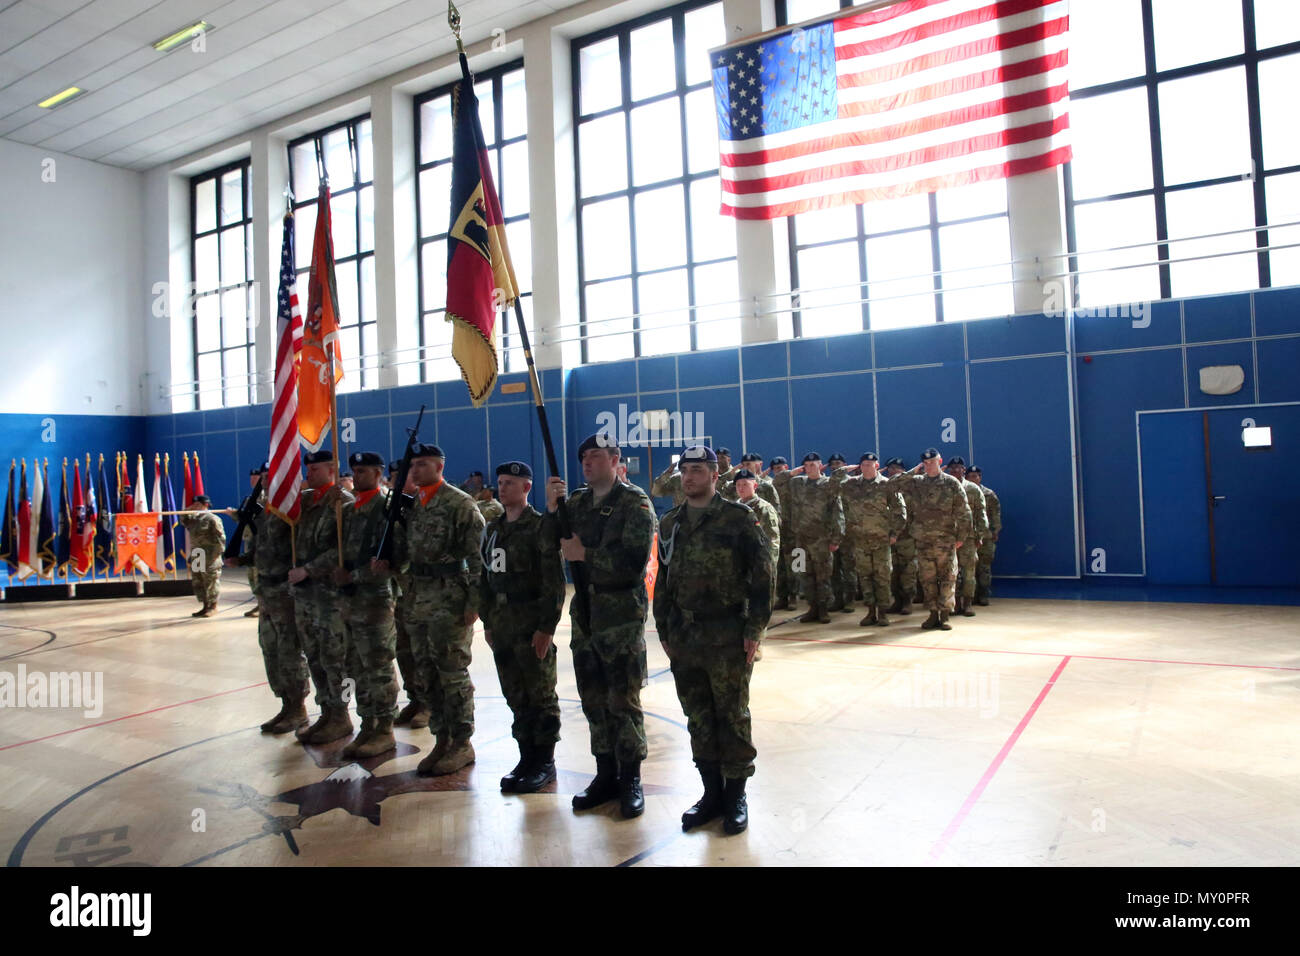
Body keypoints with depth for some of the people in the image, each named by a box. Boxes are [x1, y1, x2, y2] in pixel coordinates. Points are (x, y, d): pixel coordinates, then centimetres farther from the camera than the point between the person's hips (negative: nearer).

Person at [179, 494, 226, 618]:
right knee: (198, 584, 13)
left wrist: (217, 552, -18)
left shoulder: (212, 519, -10)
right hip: (196, 559, 9)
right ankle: (205, 606, 23)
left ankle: (213, 607, 10)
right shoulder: (194, 519, 14)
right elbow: (183, 520, 29)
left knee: (211, 583, 0)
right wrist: (188, 510, 12)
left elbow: (220, 537, -13)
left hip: (210, 560, -9)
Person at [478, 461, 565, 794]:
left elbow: (554, 581, -13)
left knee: (540, 695, 3)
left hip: (532, 622, -7)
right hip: (502, 622, 7)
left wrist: (547, 626, -17)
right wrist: (487, 620, 13)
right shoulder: (493, 528, 12)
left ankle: (545, 762, 15)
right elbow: (486, 576, 16)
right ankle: (527, 757, 25)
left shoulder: (540, 527, -9)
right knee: (515, 695, 13)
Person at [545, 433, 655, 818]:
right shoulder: (576, 502, 12)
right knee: (594, 700, 12)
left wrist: (585, 555, -16)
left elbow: (634, 560, -19)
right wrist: (552, 510, -8)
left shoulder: (634, 502, -7)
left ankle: (631, 779, 13)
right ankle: (606, 775, 24)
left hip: (622, 616, -6)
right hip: (584, 613, 6)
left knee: (623, 700, 1)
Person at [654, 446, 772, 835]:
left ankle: (735, 795, 20)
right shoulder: (670, 524, 10)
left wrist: (754, 629, -11)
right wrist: (665, 630, 11)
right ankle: (712, 791, 26)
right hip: (684, 637, 5)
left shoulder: (739, 519, -6)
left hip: (728, 636, -5)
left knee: (732, 716, 5)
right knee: (698, 719, 12)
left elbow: (762, 576, -7)